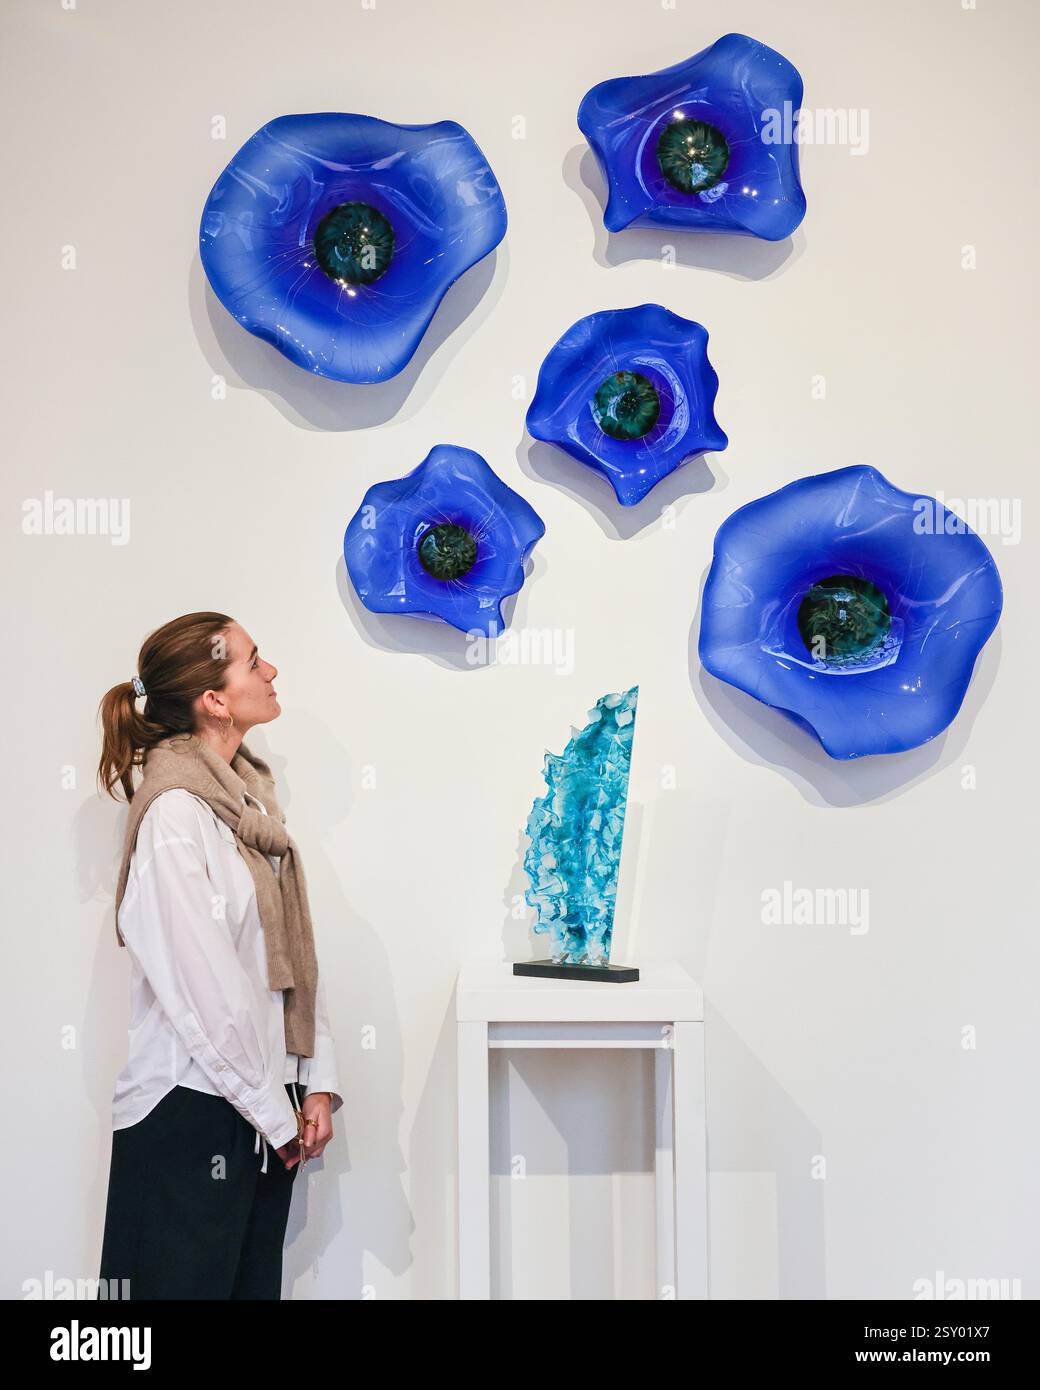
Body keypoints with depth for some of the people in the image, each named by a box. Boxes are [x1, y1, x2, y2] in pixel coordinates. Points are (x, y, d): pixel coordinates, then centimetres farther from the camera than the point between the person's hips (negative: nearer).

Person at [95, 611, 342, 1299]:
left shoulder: (249, 796, 9)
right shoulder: (174, 812, -16)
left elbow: (296, 952, 9)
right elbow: (201, 985, -19)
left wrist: (317, 1085, 4)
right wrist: (275, 1113, -12)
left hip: (269, 1101, 8)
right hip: (192, 1110, -8)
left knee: (256, 1281, 16)